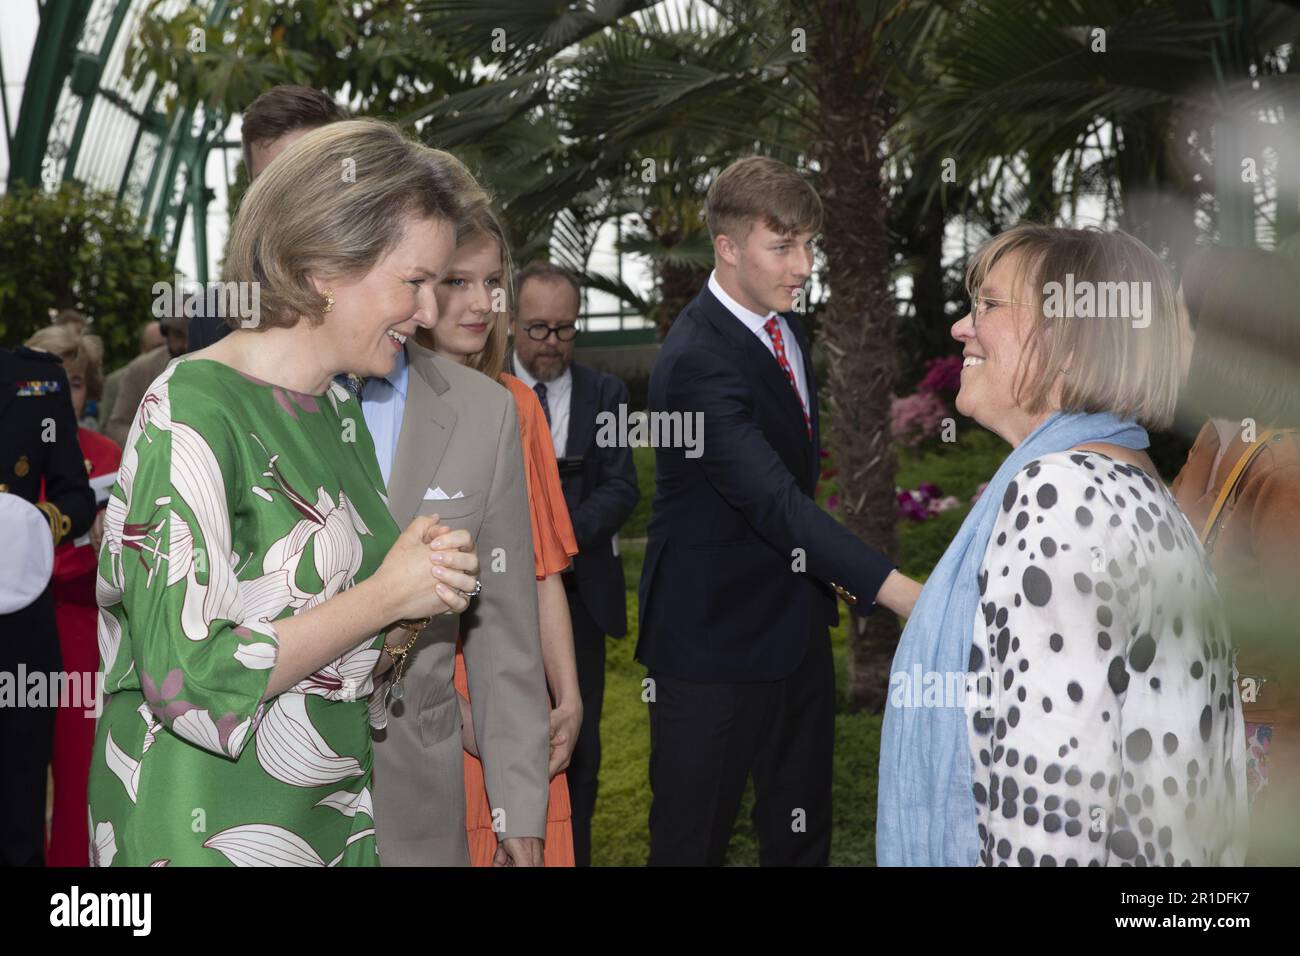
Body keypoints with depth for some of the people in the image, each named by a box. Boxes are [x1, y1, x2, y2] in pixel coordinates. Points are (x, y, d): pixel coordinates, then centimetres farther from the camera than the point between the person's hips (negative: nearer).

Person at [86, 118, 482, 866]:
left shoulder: (339, 407, 7)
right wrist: (386, 595, -18)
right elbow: (188, 677, -24)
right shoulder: (194, 413, -18)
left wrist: (421, 597, -6)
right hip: (211, 834, -8)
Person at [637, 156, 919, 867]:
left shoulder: (782, 326, 6)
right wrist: (903, 593, -40)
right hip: (715, 633, -8)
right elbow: (774, 499, -34)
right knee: (694, 838, 6)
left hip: (796, 621, 9)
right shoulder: (695, 359, -24)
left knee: (802, 831, 19)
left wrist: (826, 564, 6)